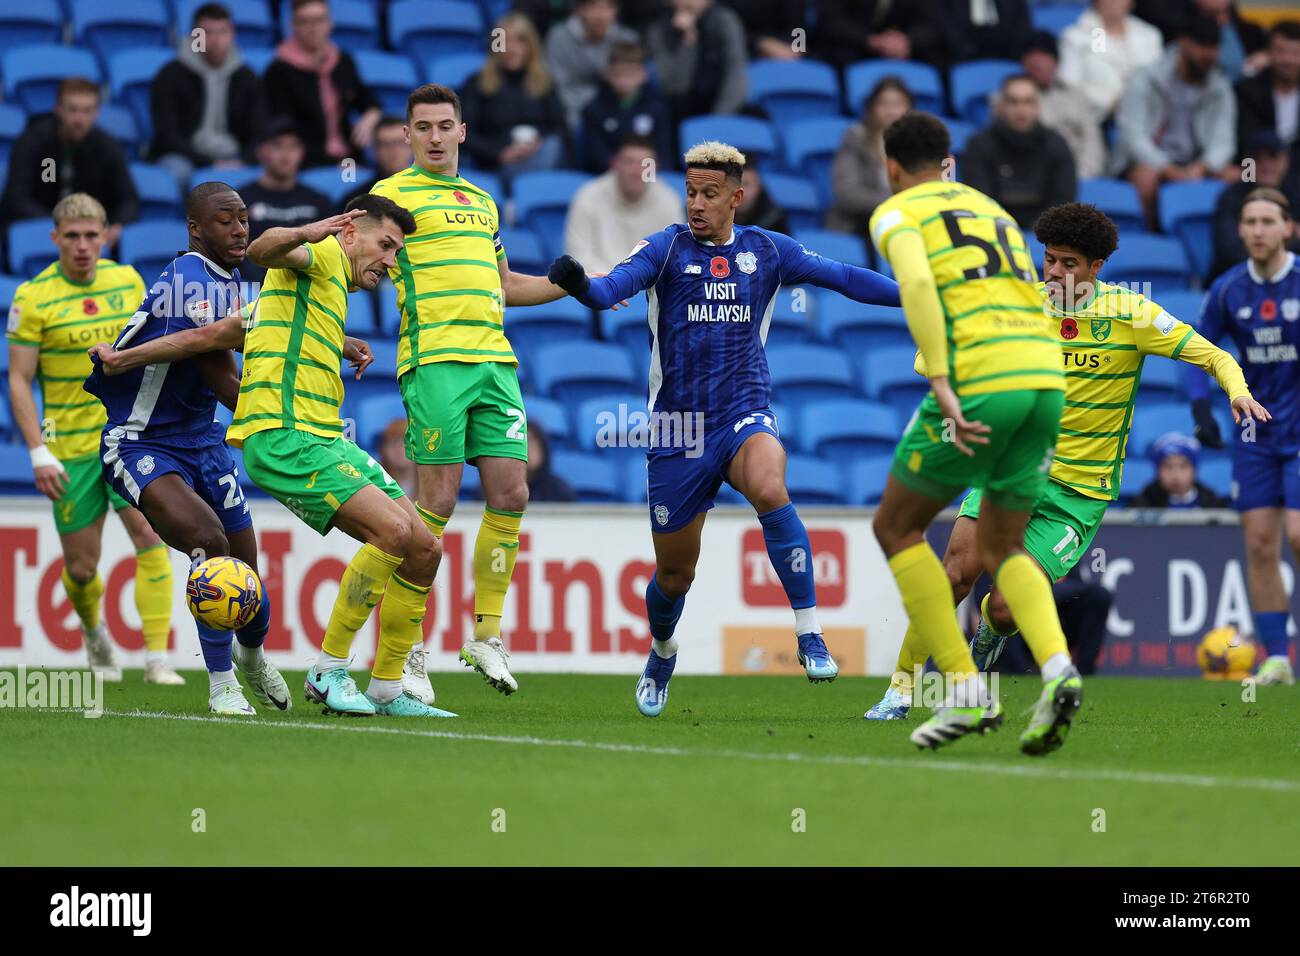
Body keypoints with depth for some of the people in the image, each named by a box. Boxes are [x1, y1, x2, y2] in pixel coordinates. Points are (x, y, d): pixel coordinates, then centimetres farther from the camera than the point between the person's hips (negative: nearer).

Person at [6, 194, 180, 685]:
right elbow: (19, 380, -5)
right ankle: (93, 630, 37)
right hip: (71, 448, -2)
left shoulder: (127, 281, 4)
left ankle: (157, 659, -14)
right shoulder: (33, 297, -7)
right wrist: (38, 452, -12)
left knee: (150, 538, -16)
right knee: (81, 568, 4)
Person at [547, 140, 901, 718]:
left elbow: (846, 278, 12)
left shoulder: (766, 251, 4)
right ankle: (662, 654, 41)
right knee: (674, 574, 8)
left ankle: (809, 634, -28)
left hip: (746, 415, 0)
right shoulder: (666, 248, -3)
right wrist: (580, 286, -42)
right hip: (679, 431, 0)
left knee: (769, 489, -34)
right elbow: (615, 286, -20)